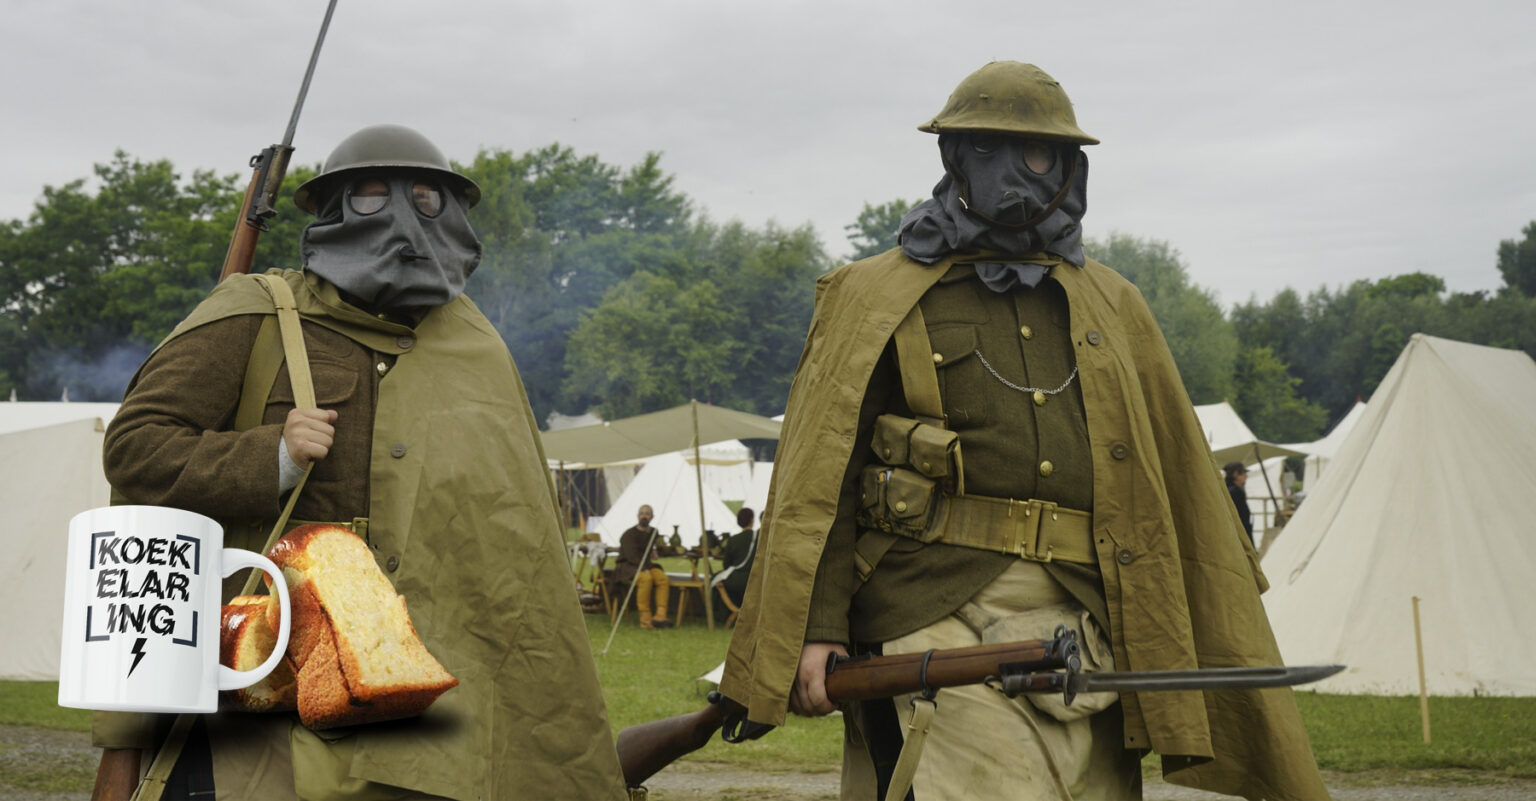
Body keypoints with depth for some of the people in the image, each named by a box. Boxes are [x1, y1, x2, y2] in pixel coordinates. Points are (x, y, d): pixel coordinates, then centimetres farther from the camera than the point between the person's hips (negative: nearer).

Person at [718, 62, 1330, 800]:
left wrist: (1218, 635, 17)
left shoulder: (1111, 307, 19)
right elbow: (819, 477, 1)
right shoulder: (877, 298, 8)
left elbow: (1180, 478, 20)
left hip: (1085, 628, 4)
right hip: (938, 619, -4)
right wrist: (816, 627, -8)